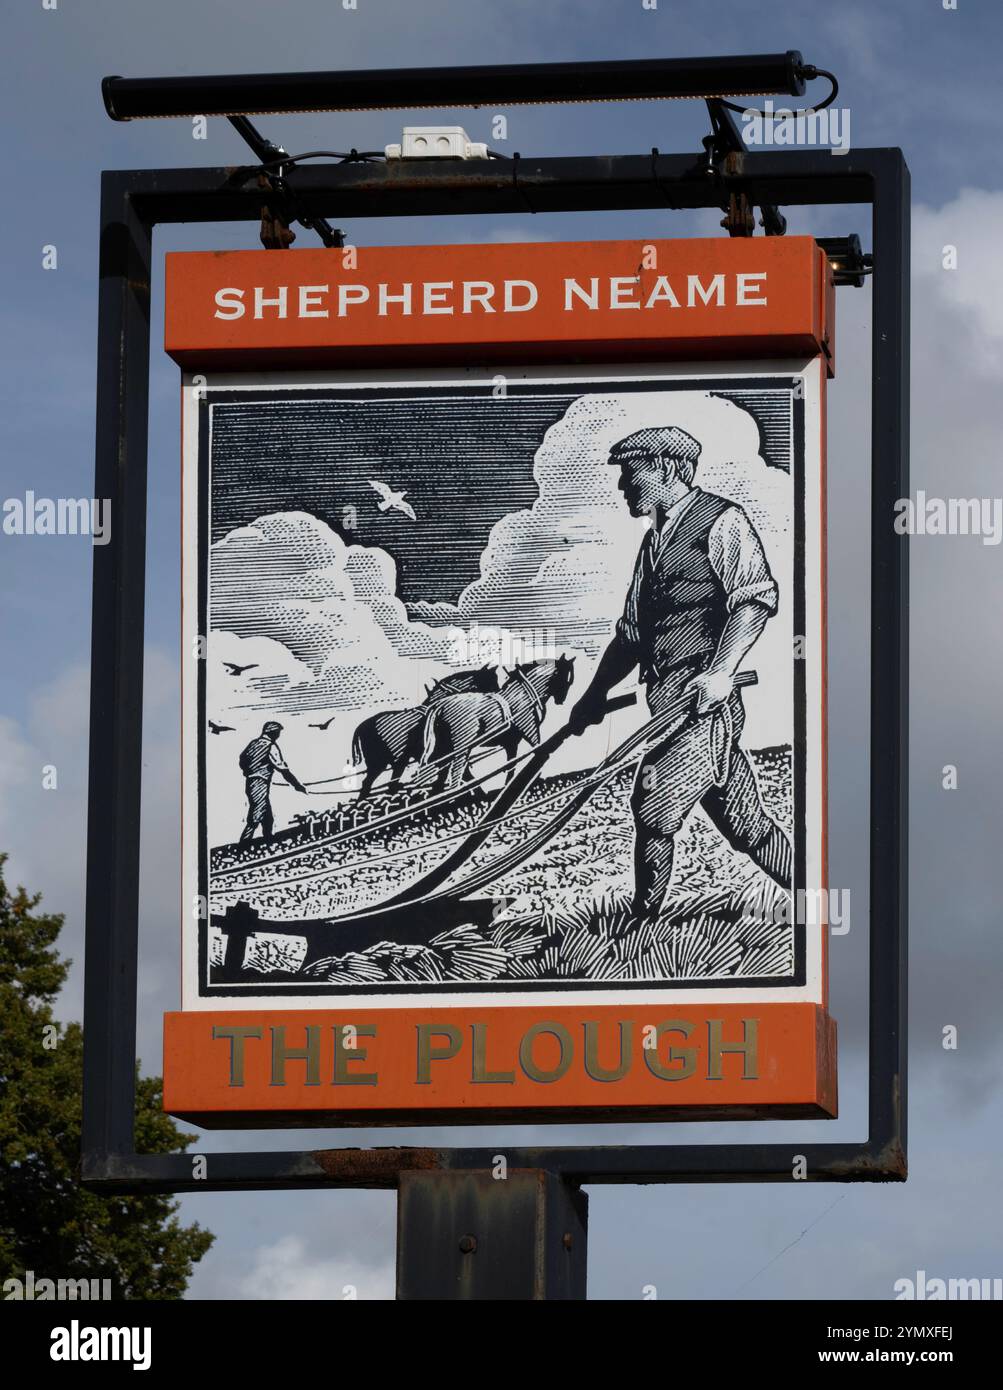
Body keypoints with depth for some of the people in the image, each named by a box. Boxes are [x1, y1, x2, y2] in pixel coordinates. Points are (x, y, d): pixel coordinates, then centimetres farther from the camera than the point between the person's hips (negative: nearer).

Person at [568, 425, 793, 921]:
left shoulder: (721, 522, -3)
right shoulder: (655, 541, 24)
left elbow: (756, 597, -14)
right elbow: (632, 632, 29)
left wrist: (722, 670, -25)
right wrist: (595, 694, 23)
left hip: (707, 696, -8)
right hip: (672, 703, 8)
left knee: (653, 805, -15)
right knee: (745, 824, 7)